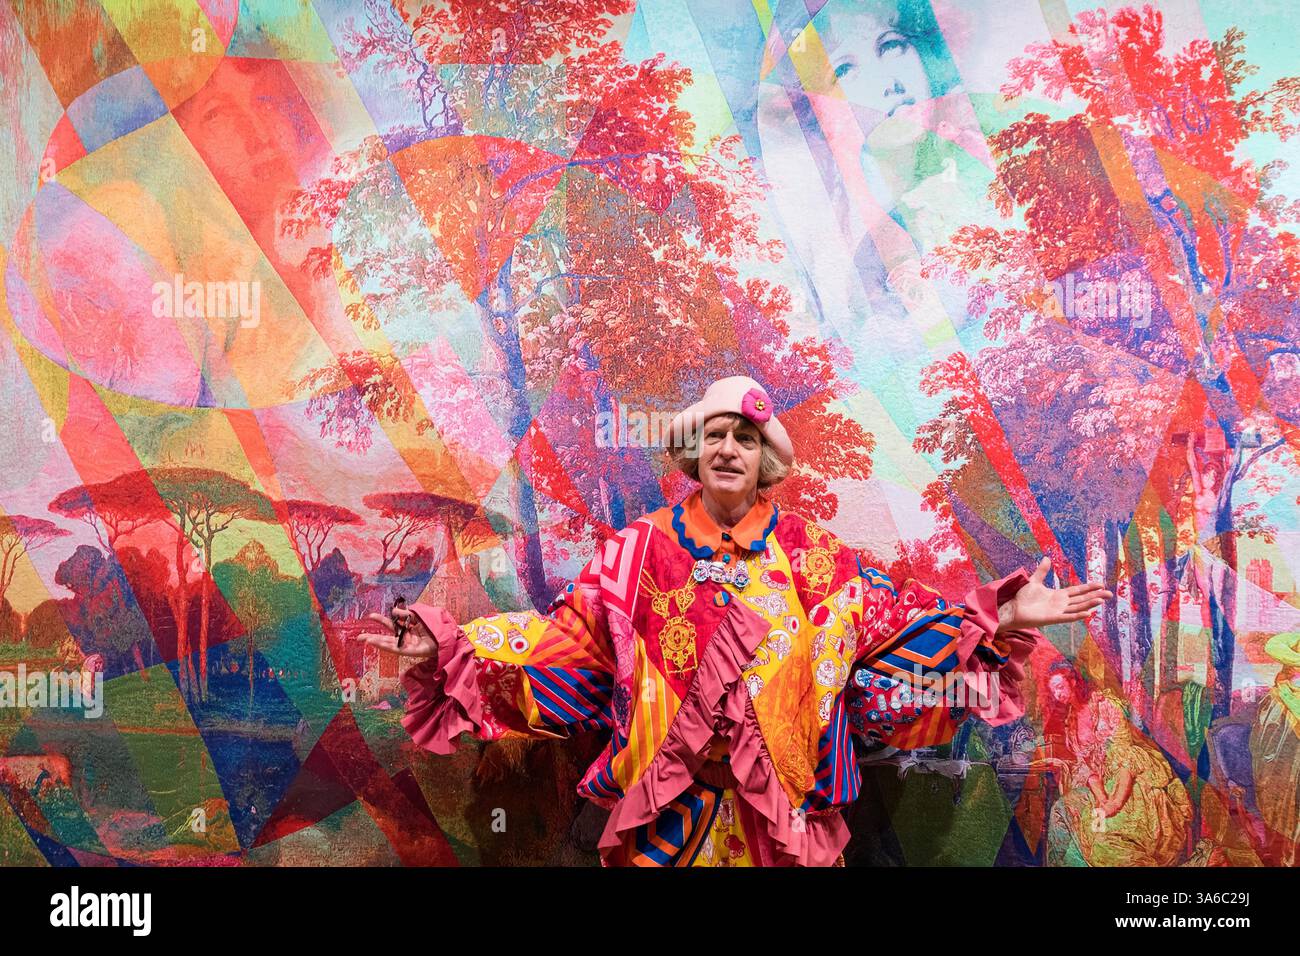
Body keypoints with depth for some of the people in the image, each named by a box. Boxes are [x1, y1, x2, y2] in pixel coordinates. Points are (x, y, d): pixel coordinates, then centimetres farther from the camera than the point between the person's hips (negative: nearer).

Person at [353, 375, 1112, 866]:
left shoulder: (816, 558, 2)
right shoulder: (641, 551, 0)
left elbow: (897, 627, 3)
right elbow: (569, 638, -2)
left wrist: (996, 622, -4)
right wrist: (451, 647, -10)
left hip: (783, 818, 1)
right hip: (664, 816, 0)